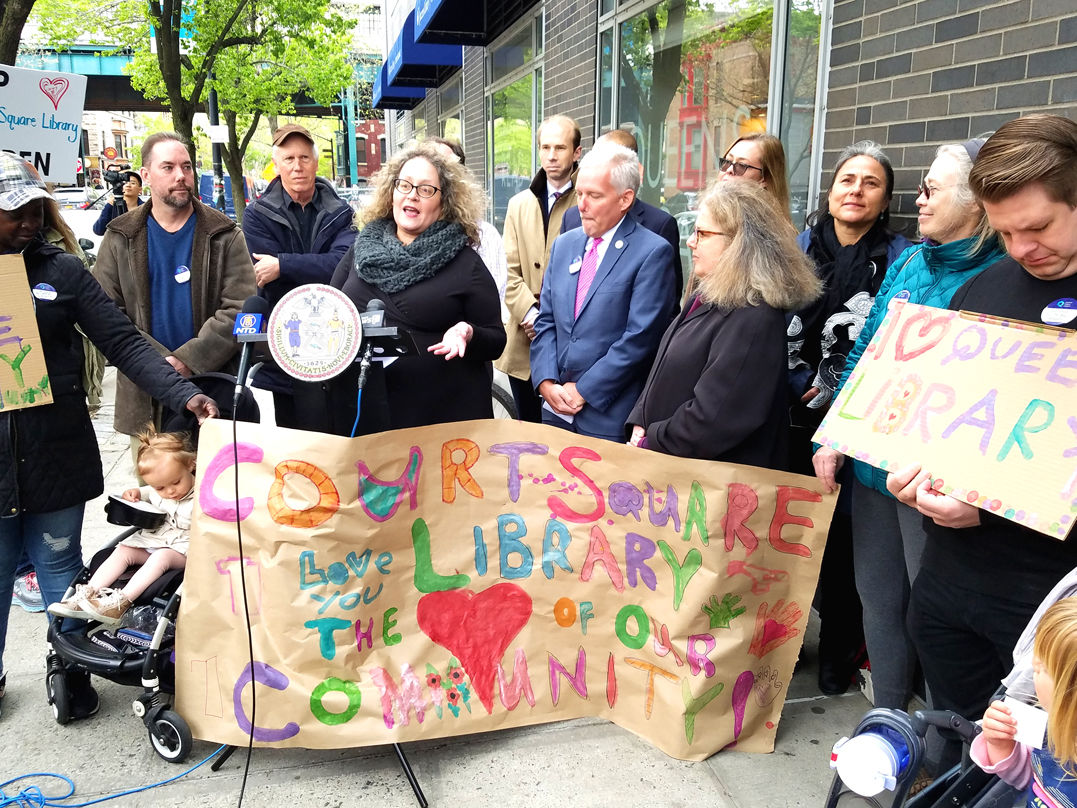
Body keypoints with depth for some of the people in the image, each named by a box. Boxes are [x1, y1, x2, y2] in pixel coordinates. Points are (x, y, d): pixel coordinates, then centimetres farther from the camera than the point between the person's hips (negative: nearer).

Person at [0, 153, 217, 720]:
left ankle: (71, 671, 35)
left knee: (60, 573, 14)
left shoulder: (62, 272, 0)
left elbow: (123, 343, -4)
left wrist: (185, 394, -15)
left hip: (55, 456, 0)